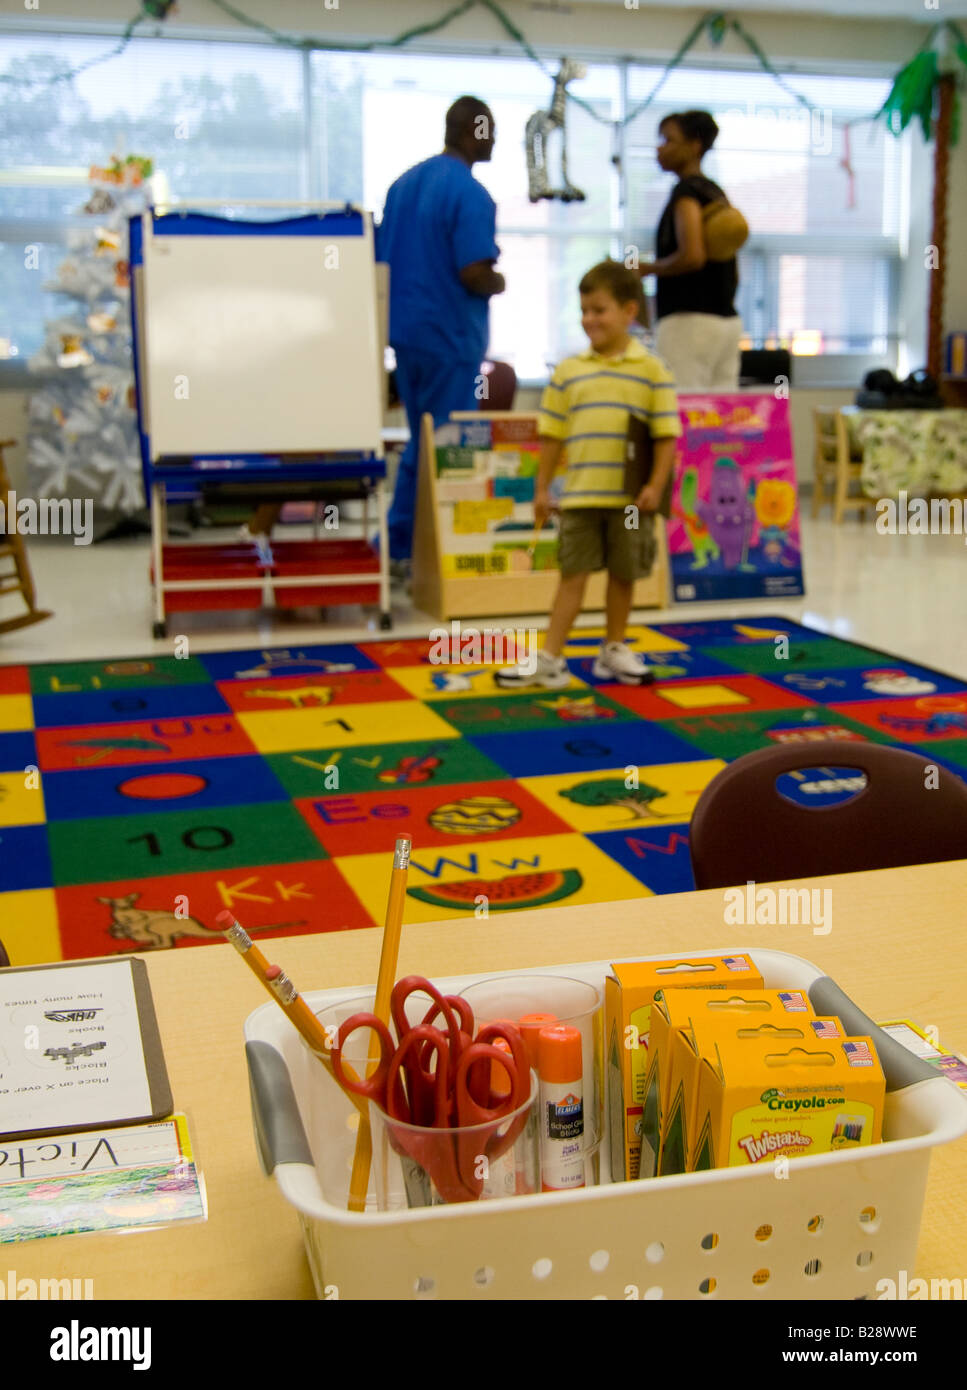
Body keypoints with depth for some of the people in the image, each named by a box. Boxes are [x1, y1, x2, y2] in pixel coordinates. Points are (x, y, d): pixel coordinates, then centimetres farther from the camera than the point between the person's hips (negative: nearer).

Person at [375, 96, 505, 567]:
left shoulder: (404, 182, 10)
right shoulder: (470, 194, -15)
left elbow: (381, 258, 14)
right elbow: (474, 274, -21)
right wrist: (498, 282, -1)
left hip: (404, 329, 8)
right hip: (450, 335, -8)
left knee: (420, 440, 18)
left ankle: (399, 542, 22)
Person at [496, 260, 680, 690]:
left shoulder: (652, 371, 0)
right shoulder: (568, 372, 6)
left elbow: (666, 434, -1)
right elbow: (552, 434, 8)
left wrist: (656, 485, -9)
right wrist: (542, 488, 5)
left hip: (630, 499, -1)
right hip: (579, 494, 1)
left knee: (623, 574, 10)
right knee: (573, 574, 3)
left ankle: (614, 650, 26)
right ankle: (550, 658, 6)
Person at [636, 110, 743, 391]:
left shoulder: (686, 192, -8)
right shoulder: (717, 192, 19)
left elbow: (692, 256, -22)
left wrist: (647, 269, -8)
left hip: (689, 319, -9)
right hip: (727, 320, 9)